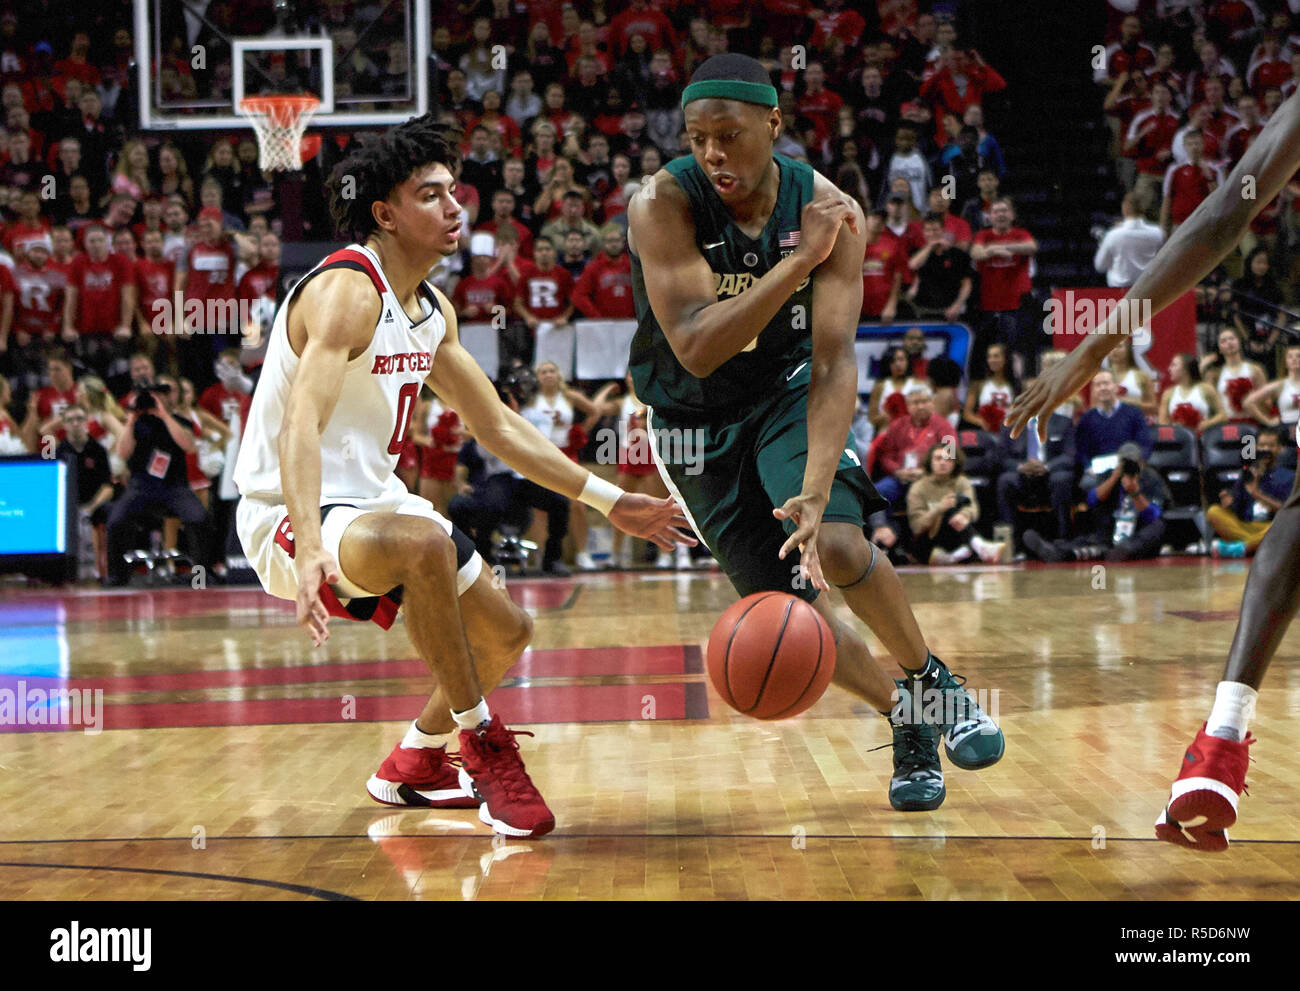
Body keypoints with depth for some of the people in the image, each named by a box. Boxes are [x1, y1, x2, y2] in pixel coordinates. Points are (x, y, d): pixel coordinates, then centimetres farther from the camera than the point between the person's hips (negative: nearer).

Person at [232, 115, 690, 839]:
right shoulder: (348, 292, -20)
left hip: (375, 503, 10)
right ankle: (483, 744, -19)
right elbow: (300, 427, -34)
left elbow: (499, 426, 18)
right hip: (288, 517, -10)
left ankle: (412, 768, 36)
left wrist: (609, 501, 15)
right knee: (424, 544, -38)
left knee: (507, 634, 13)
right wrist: (309, 552, -49)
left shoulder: (431, 310, 9)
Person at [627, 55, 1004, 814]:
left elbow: (834, 363, -26)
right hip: (697, 424, 0)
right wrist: (800, 259, -40)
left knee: (836, 546, -26)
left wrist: (817, 489, -40)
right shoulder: (663, 205, -25)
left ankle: (932, 679, 2)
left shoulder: (828, 210, -20)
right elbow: (695, 348, -35)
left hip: (788, 394, 0)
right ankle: (907, 722, 21)